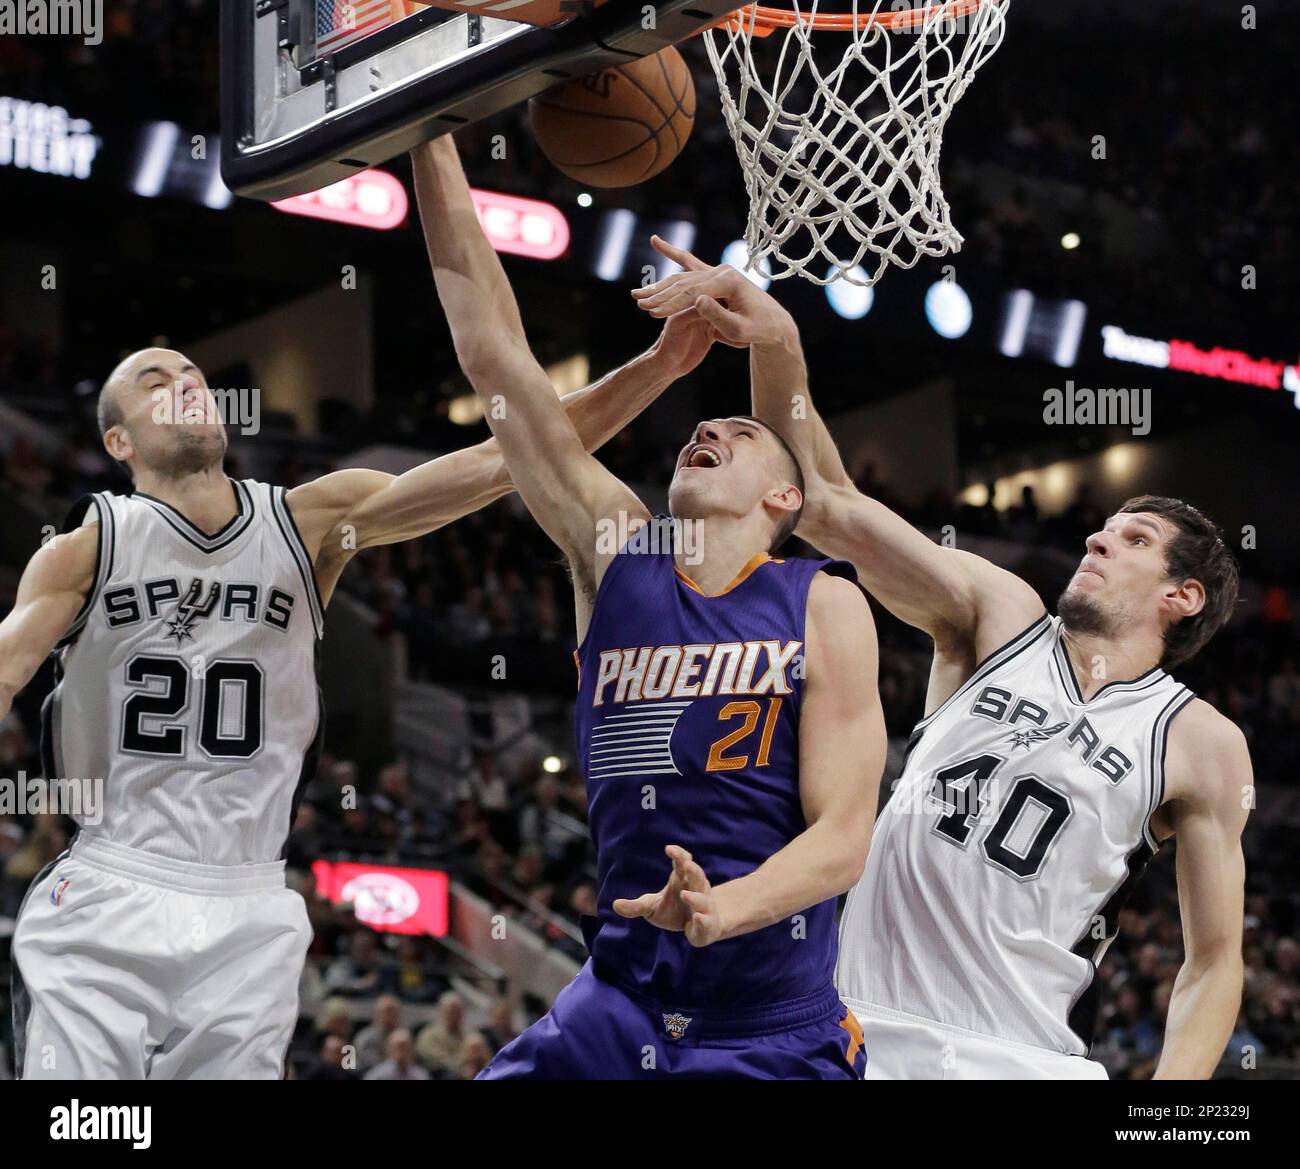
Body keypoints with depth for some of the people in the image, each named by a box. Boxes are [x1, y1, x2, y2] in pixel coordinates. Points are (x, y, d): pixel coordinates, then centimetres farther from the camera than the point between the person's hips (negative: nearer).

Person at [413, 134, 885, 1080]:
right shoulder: (614, 555, 6)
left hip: (777, 1024, -2)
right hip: (620, 1000, 3)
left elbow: (843, 836, -10)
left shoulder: (824, 606, -2)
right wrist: (432, 144, -2)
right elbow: (493, 353, 2)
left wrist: (723, 909, -30)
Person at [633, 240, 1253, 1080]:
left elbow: (1215, 961, 4)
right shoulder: (999, 615, 8)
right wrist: (777, 346, -17)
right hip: (866, 1029, 2)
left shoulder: (1205, 746, 3)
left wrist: (1172, 1088, -13)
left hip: (1023, 1055, -2)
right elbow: (828, 507, -2)